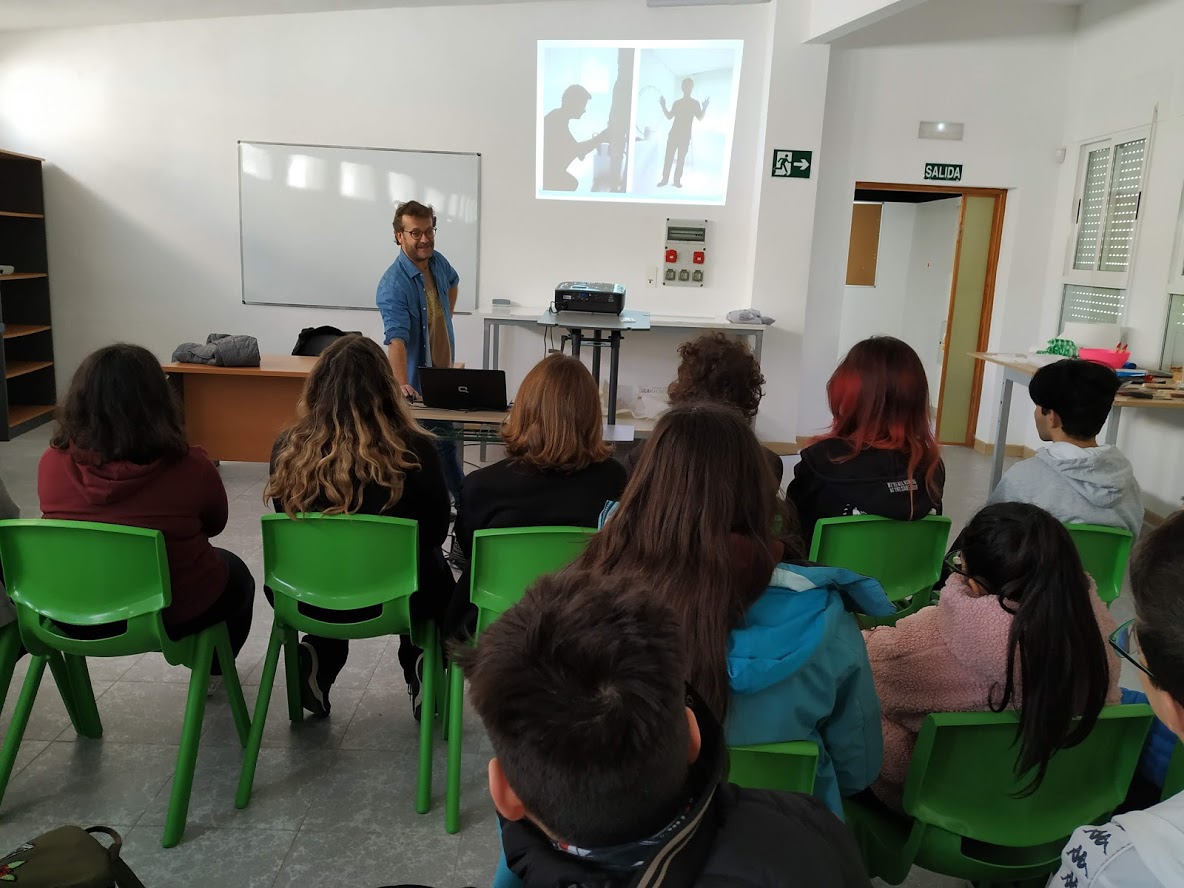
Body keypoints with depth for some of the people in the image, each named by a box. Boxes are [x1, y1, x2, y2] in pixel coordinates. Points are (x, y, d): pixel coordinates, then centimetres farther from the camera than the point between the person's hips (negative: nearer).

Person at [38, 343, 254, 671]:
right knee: (237, 575, 30)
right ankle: (211, 669, 48)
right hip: (175, 614, -4)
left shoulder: (52, 464, -16)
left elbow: (76, 521, 4)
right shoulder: (189, 466, -25)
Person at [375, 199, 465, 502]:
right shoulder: (394, 284, -23)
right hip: (418, 387, -8)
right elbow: (396, 339, -35)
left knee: (447, 443, 22)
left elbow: (453, 281, 27)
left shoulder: (438, 261, 1)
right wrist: (401, 385, -46)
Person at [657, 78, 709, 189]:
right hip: (674, 134, 2)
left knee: (681, 158, 0)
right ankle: (665, 179, 0)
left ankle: (677, 180, 5)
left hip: (685, 135, -2)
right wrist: (663, 106, 2)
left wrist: (704, 108, -20)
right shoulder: (677, 102, 12)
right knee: (668, 157, -3)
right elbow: (669, 117, 15)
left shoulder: (695, 103, 4)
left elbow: (700, 118, -3)